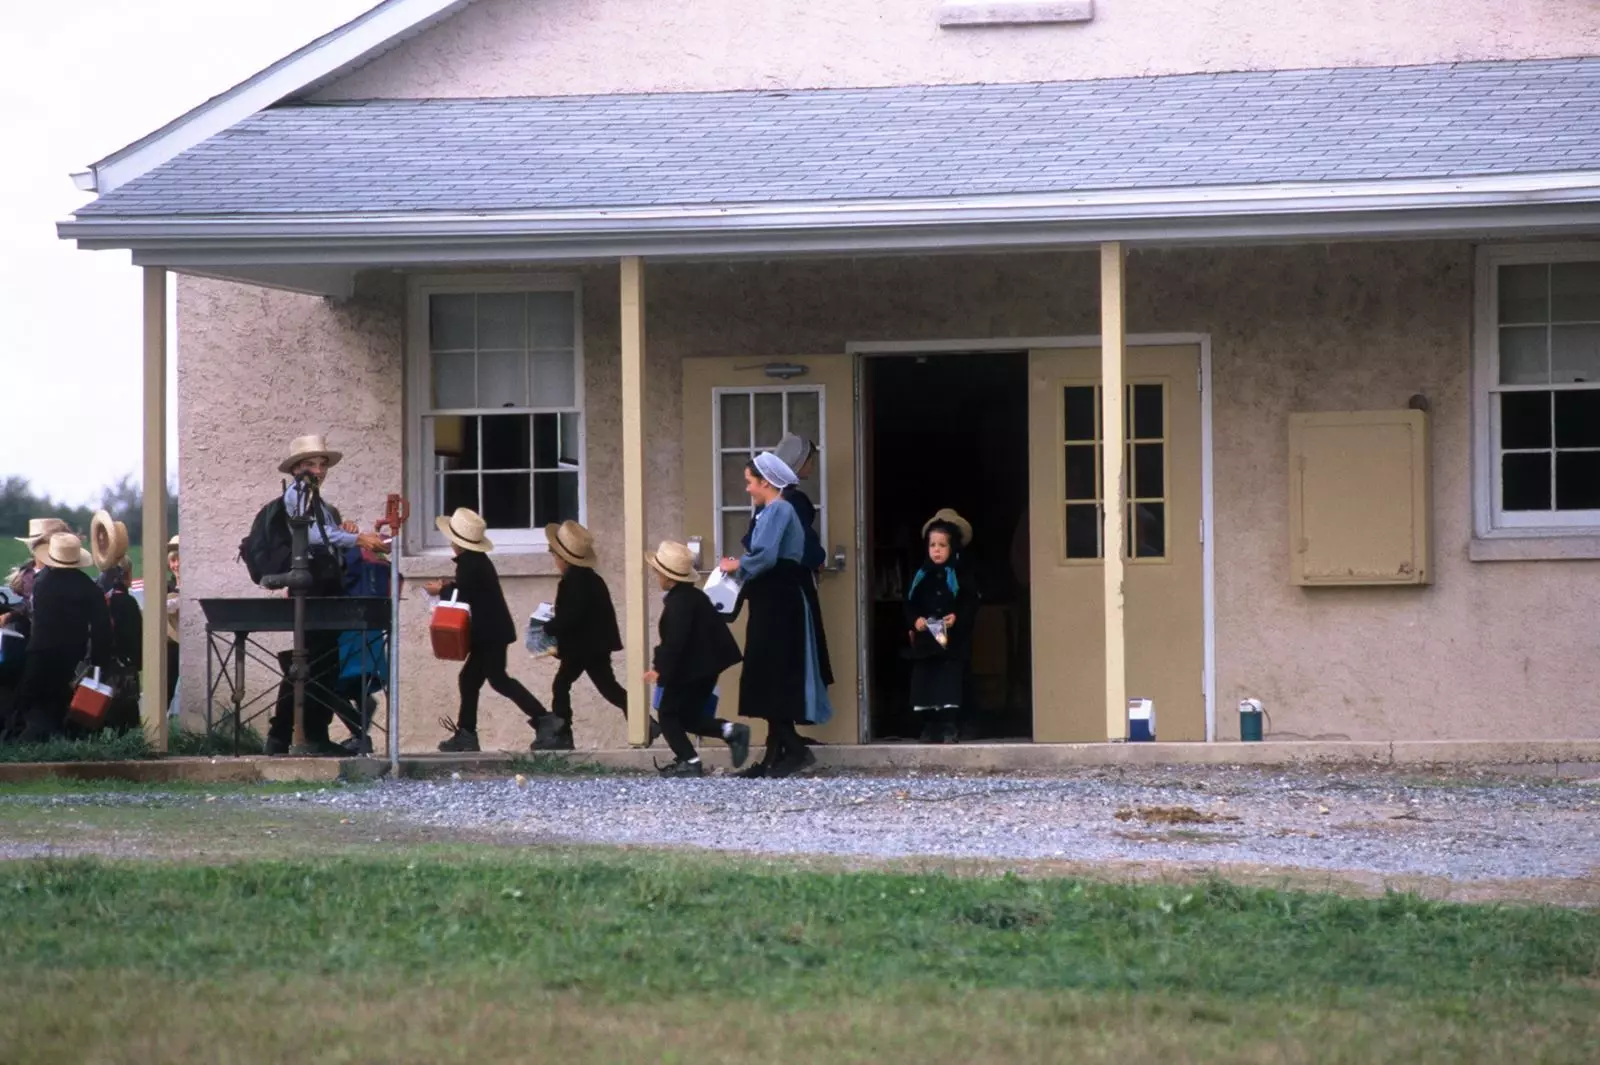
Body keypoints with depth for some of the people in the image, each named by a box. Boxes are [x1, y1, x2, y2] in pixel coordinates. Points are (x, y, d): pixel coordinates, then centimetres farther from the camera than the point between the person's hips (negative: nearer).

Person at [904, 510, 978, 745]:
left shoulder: (960, 576, 1)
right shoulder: (922, 576, 10)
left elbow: (971, 604, -3)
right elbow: (910, 604, 9)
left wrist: (957, 618, -19)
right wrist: (914, 620, -10)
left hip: (952, 641, -3)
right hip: (925, 640, 3)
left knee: (950, 685, -6)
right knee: (925, 682, 2)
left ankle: (950, 728, 0)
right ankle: (930, 728, 10)